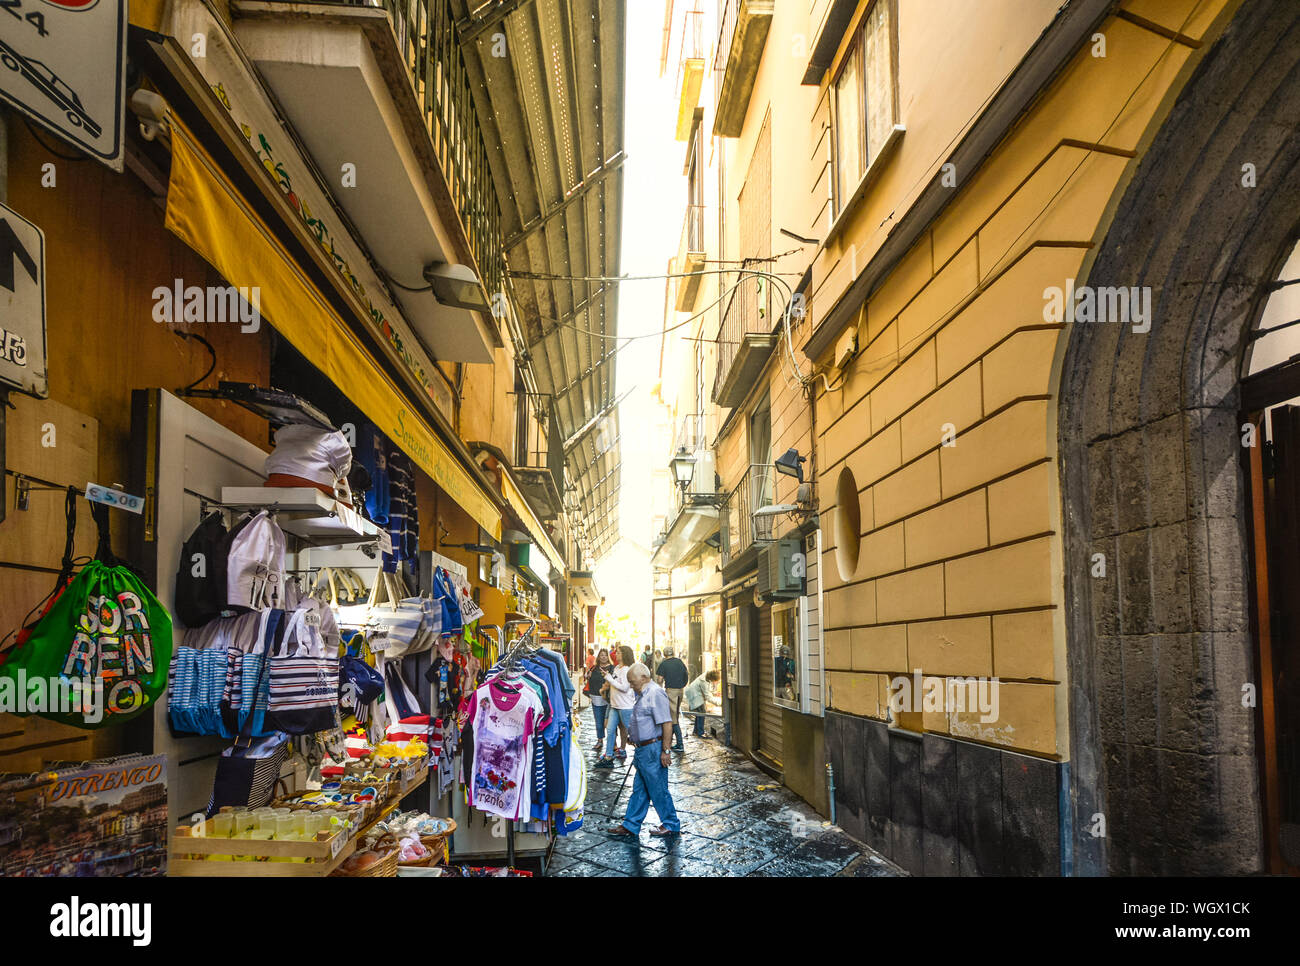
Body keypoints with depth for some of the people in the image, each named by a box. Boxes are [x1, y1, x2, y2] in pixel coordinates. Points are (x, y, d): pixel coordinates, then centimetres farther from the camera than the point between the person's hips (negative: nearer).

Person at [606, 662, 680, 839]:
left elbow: (667, 723, -22)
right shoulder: (644, 694, 15)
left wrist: (665, 751, -21)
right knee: (639, 790, 14)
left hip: (653, 750, -10)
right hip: (642, 750, 10)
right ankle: (630, 826, 20)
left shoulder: (655, 693, -17)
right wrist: (636, 741, 23)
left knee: (658, 790, 1)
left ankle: (671, 825, 14)